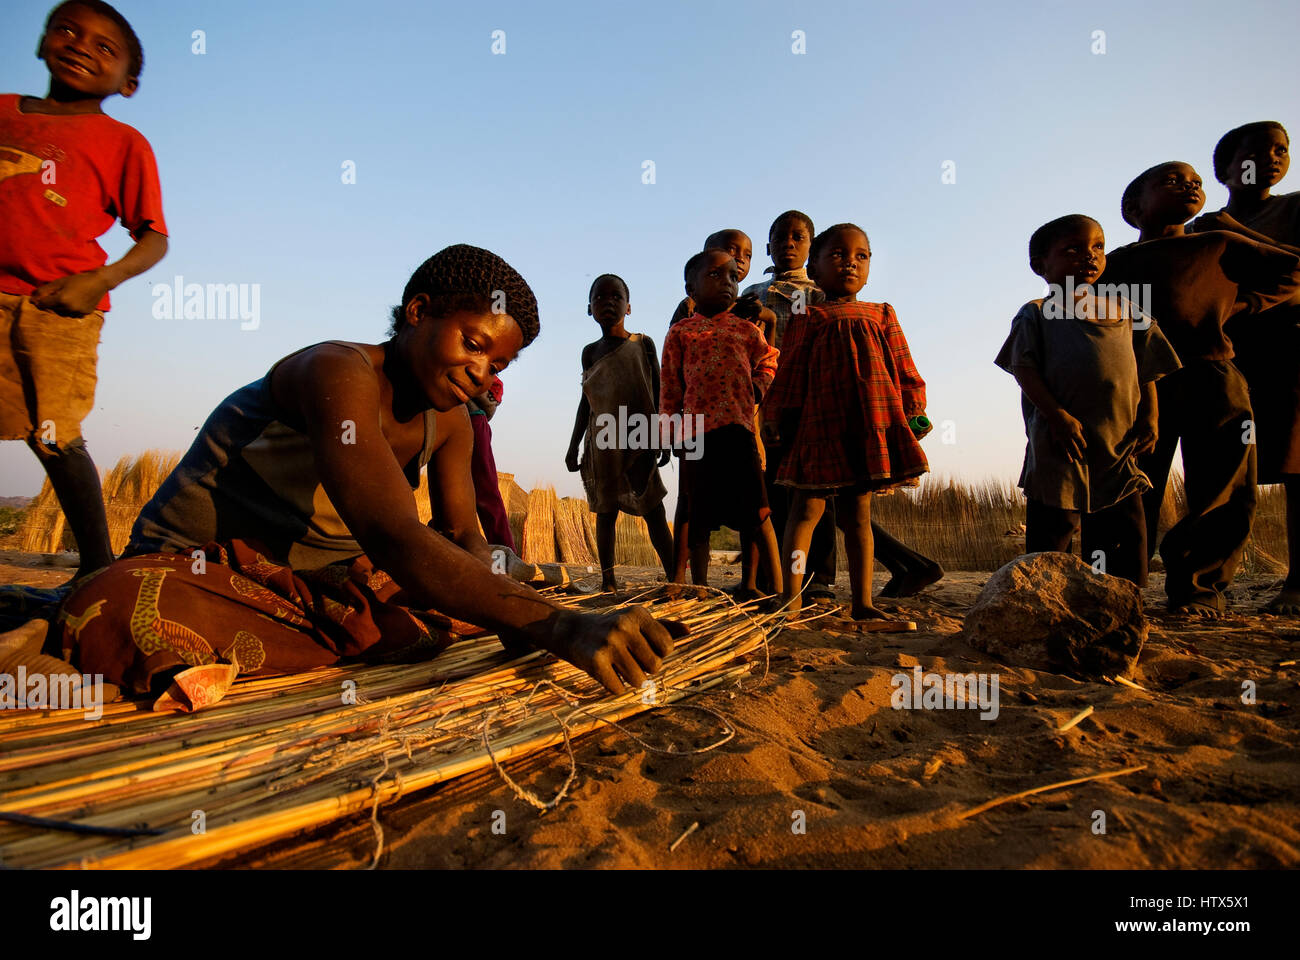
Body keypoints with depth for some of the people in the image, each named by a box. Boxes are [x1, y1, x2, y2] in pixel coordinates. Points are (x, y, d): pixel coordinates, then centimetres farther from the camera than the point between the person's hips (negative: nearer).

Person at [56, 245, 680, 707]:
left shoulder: (451, 421, 2)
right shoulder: (339, 373, -26)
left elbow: (462, 535, 1)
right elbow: (394, 538, -41)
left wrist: (507, 613, -23)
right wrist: (559, 628, -51)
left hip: (326, 582, 7)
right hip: (198, 568, -7)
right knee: (118, 618, -40)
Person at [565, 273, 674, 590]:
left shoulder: (644, 344, 4)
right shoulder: (590, 352, 9)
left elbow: (658, 394, 5)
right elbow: (586, 401, 14)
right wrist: (573, 446, 12)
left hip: (639, 441, -2)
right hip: (603, 443, 2)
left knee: (653, 510, -2)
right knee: (606, 511, 3)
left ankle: (674, 577, 0)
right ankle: (608, 580, 9)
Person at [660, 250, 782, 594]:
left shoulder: (746, 329, 13)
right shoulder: (680, 333, 9)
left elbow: (768, 359, 29)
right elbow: (670, 386, 10)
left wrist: (760, 387, 10)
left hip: (739, 427, 1)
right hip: (698, 430, -1)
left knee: (755, 509, 0)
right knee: (700, 512, 6)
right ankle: (700, 585, 16)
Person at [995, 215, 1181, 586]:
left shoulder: (1124, 311, 16)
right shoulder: (1037, 315, 2)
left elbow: (1146, 372, 18)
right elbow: (1025, 371, -8)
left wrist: (1148, 420, 6)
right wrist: (1058, 416, -18)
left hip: (1118, 443, 5)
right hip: (1060, 443, -5)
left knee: (1126, 534, 9)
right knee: (1053, 528, -1)